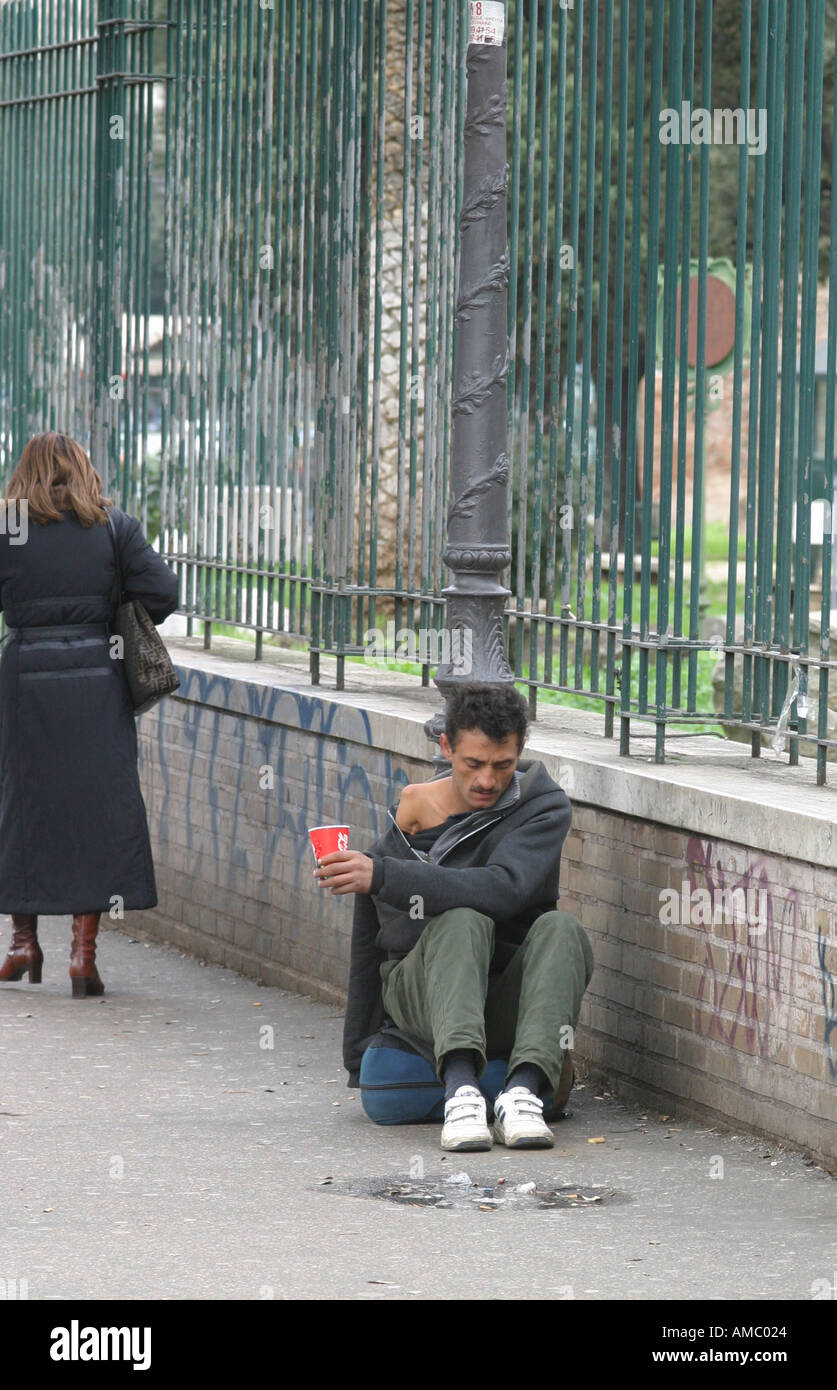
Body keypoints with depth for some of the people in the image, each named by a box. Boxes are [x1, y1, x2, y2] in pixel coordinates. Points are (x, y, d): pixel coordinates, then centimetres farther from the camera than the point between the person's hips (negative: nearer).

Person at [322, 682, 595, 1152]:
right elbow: (368, 937, 14)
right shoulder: (412, 811, 4)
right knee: (464, 922, -32)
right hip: (417, 994, 0)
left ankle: (523, 1090, -48)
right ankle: (461, 1089, -54)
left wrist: (382, 876, -30)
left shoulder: (544, 809, -3)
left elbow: (504, 889, -24)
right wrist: (358, 1058, 16)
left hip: (506, 1002, 0)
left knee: (562, 928, -30)